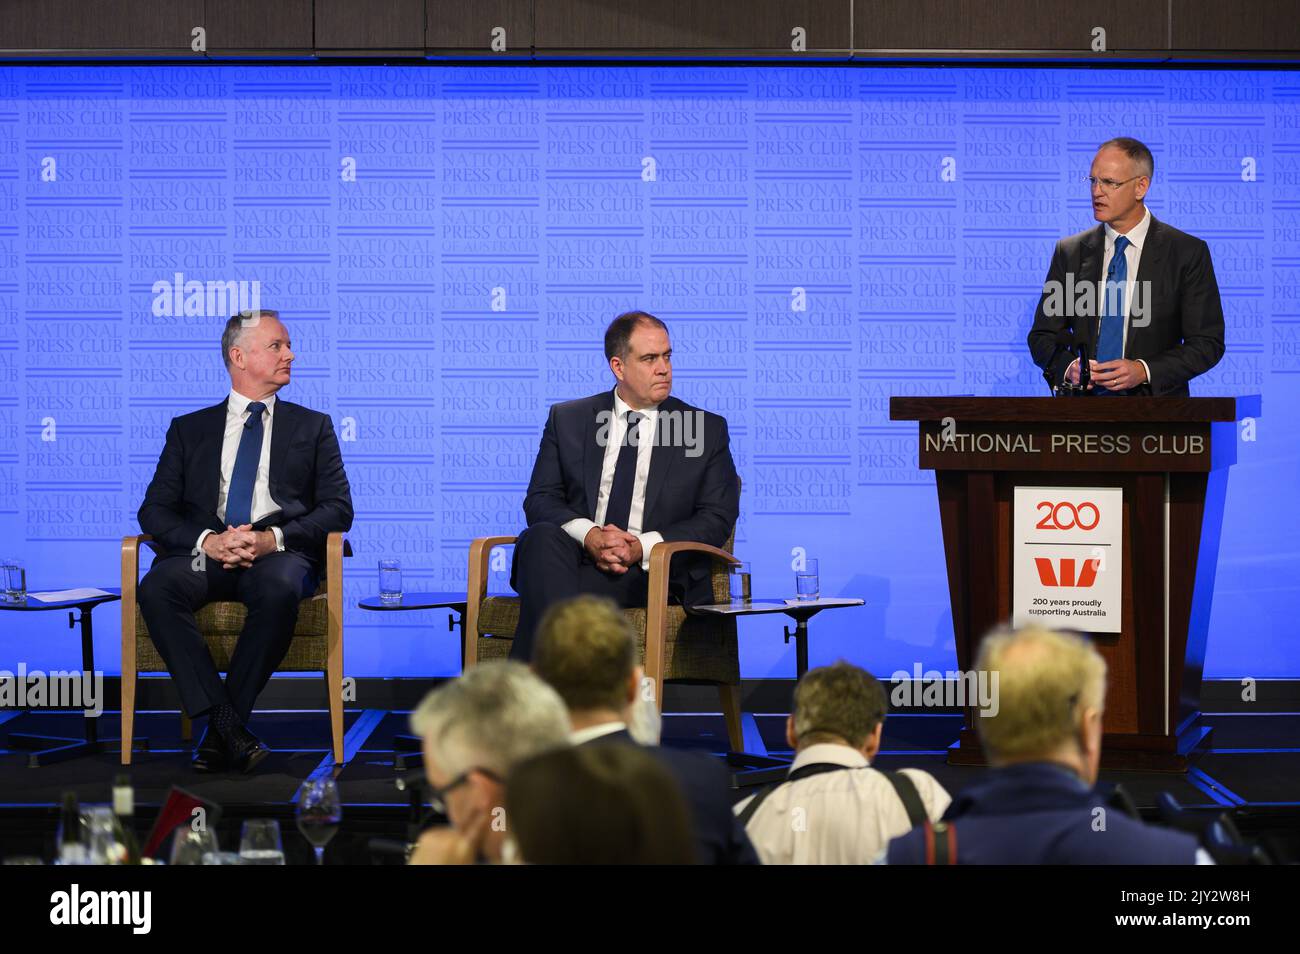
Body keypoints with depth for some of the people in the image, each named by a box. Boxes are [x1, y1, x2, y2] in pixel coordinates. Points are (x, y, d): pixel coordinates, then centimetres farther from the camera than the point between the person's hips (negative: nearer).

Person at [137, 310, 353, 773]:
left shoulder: (312, 426, 19)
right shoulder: (189, 429, 20)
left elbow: (338, 508, 8)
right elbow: (154, 509, 10)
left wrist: (275, 538, -11)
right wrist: (206, 540, -12)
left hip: (280, 552, -1)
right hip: (205, 553, 1)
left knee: (279, 589, -38)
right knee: (157, 588, -33)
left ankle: (220, 730, -26)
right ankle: (226, 725, -32)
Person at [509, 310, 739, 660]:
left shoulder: (707, 430, 12)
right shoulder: (567, 419, 16)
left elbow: (717, 518, 4)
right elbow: (540, 500, 8)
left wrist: (642, 546, -13)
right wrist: (588, 535, -15)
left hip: (652, 571, -2)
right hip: (575, 558, 2)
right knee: (542, 536, -35)